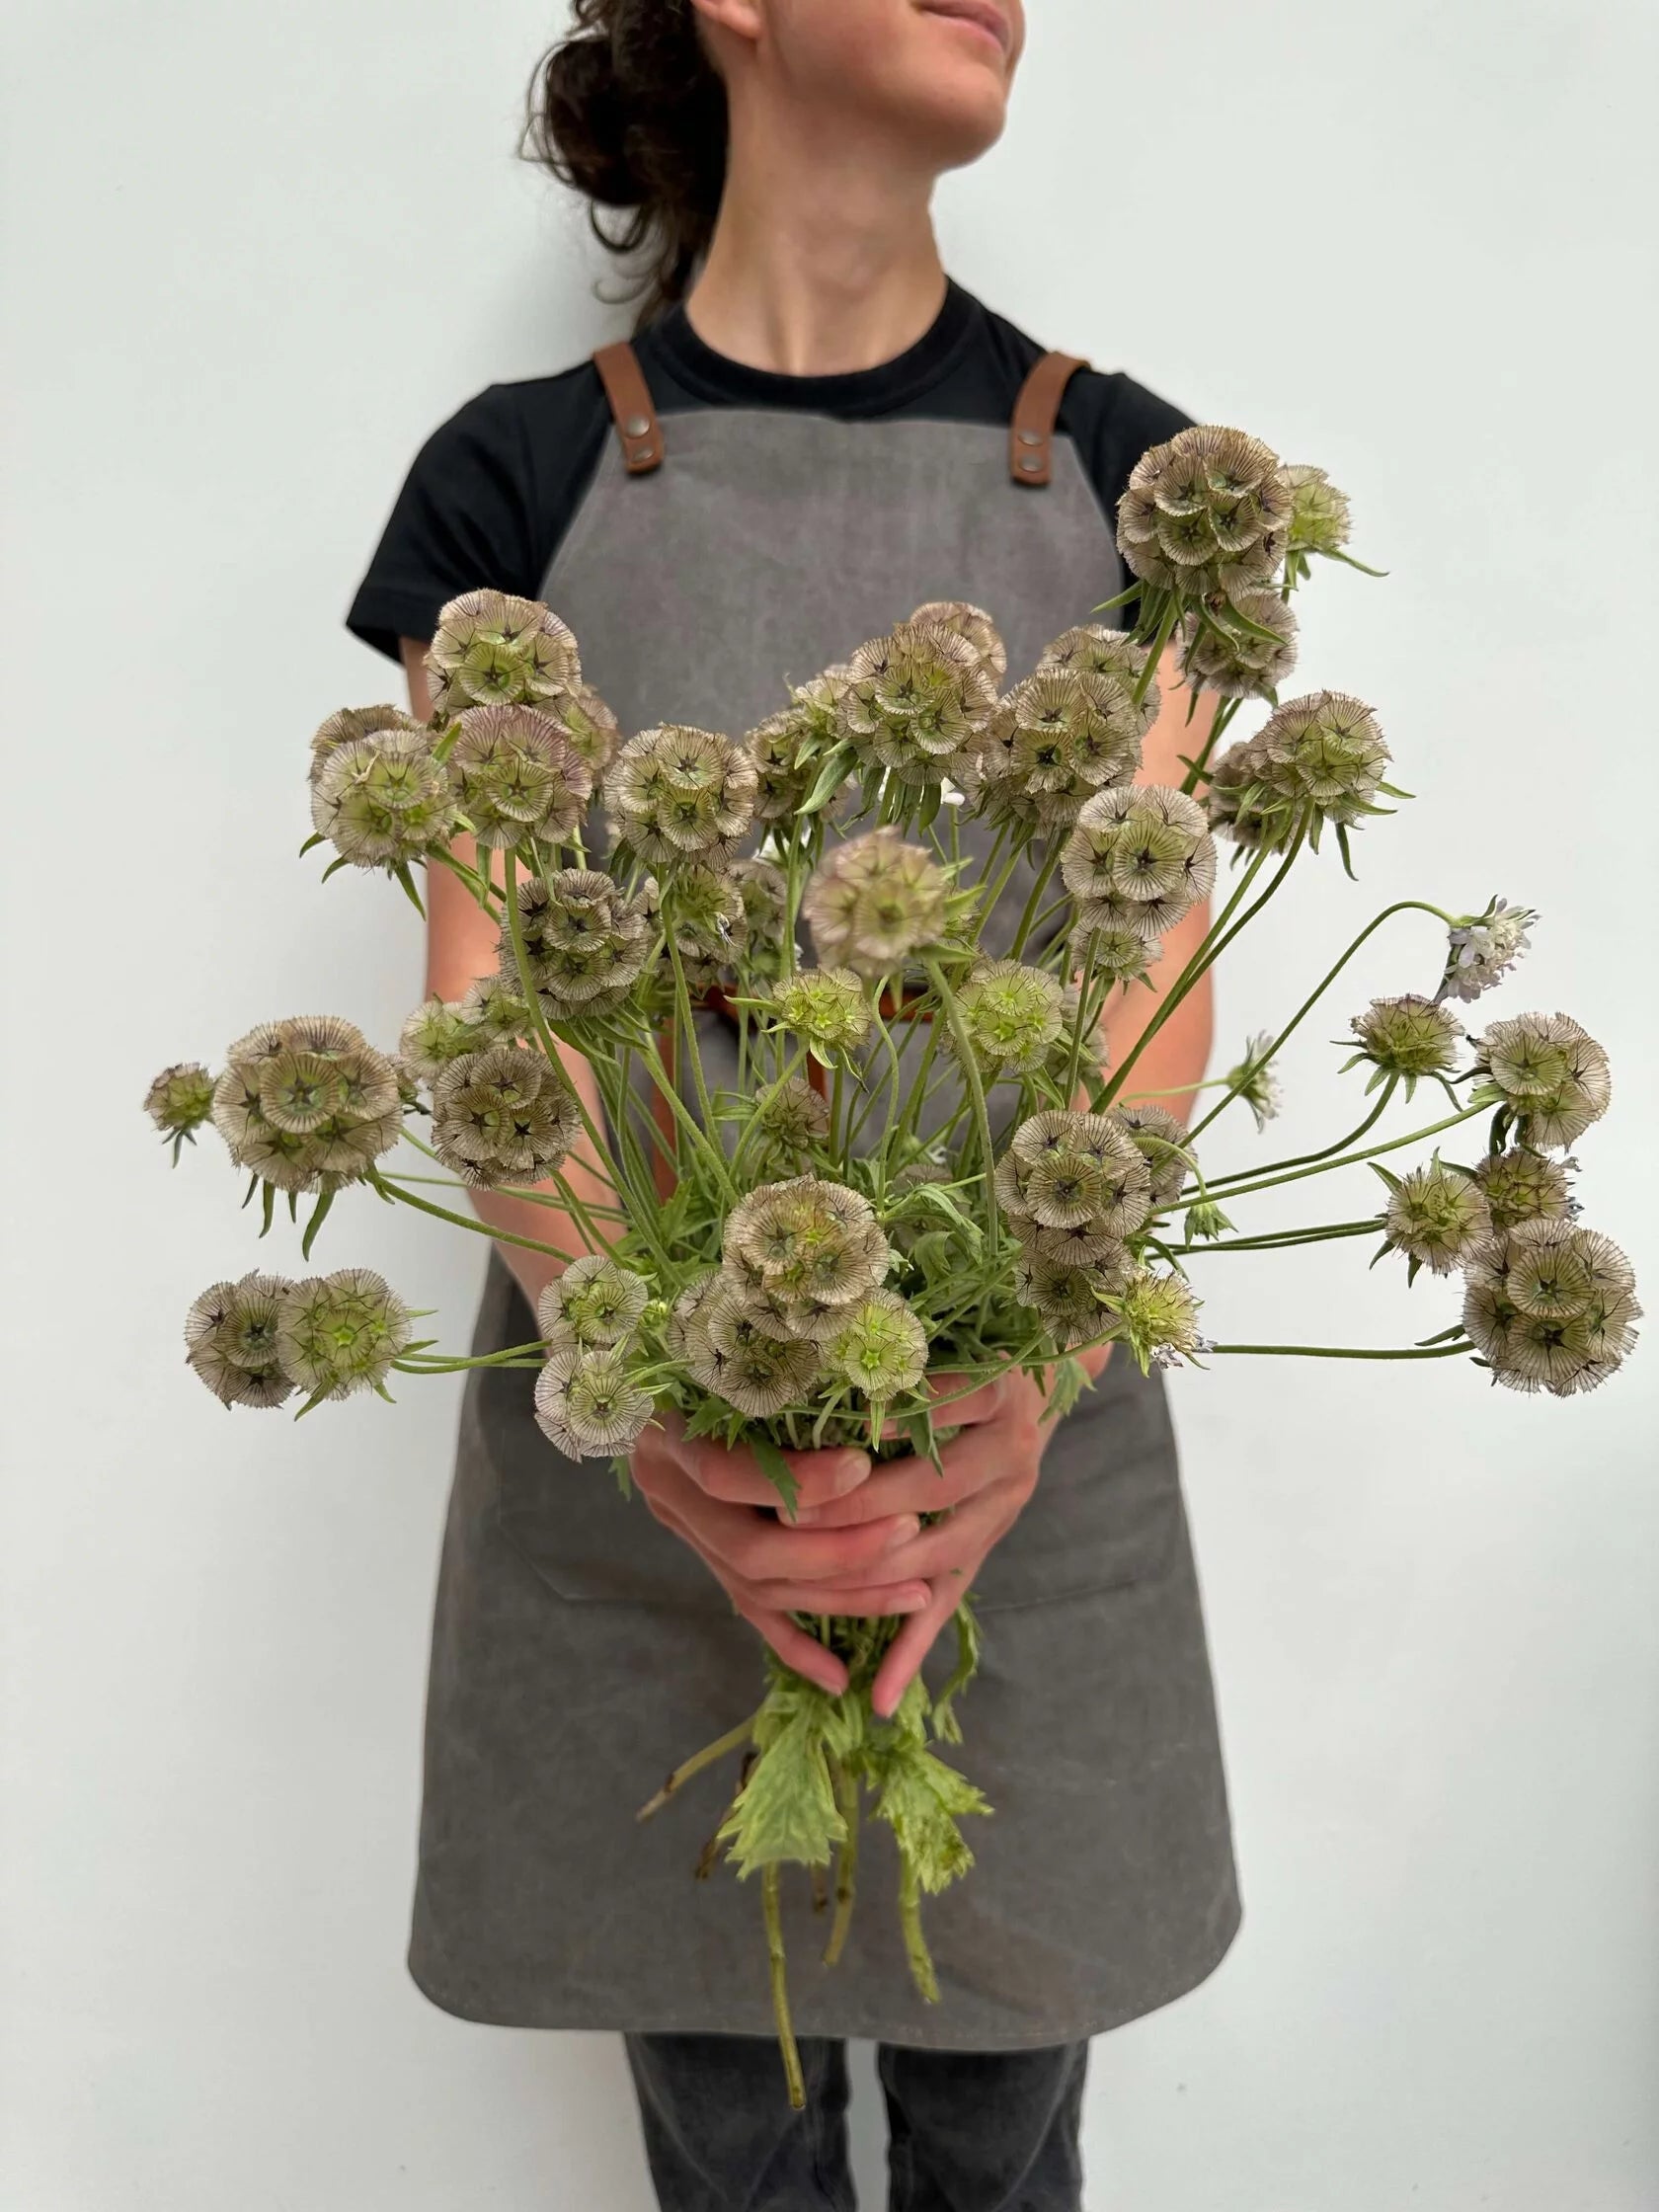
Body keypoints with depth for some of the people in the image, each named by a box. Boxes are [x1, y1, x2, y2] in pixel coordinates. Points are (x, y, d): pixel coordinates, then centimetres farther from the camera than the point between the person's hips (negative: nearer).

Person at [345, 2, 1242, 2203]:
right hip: (637, 1453, 0)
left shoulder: (1116, 470, 5)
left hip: (1030, 1431, 1)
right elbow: (485, 1008, -7)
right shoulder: (521, 477, 1)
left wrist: (1031, 1363, -22)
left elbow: (1158, 992, -4)